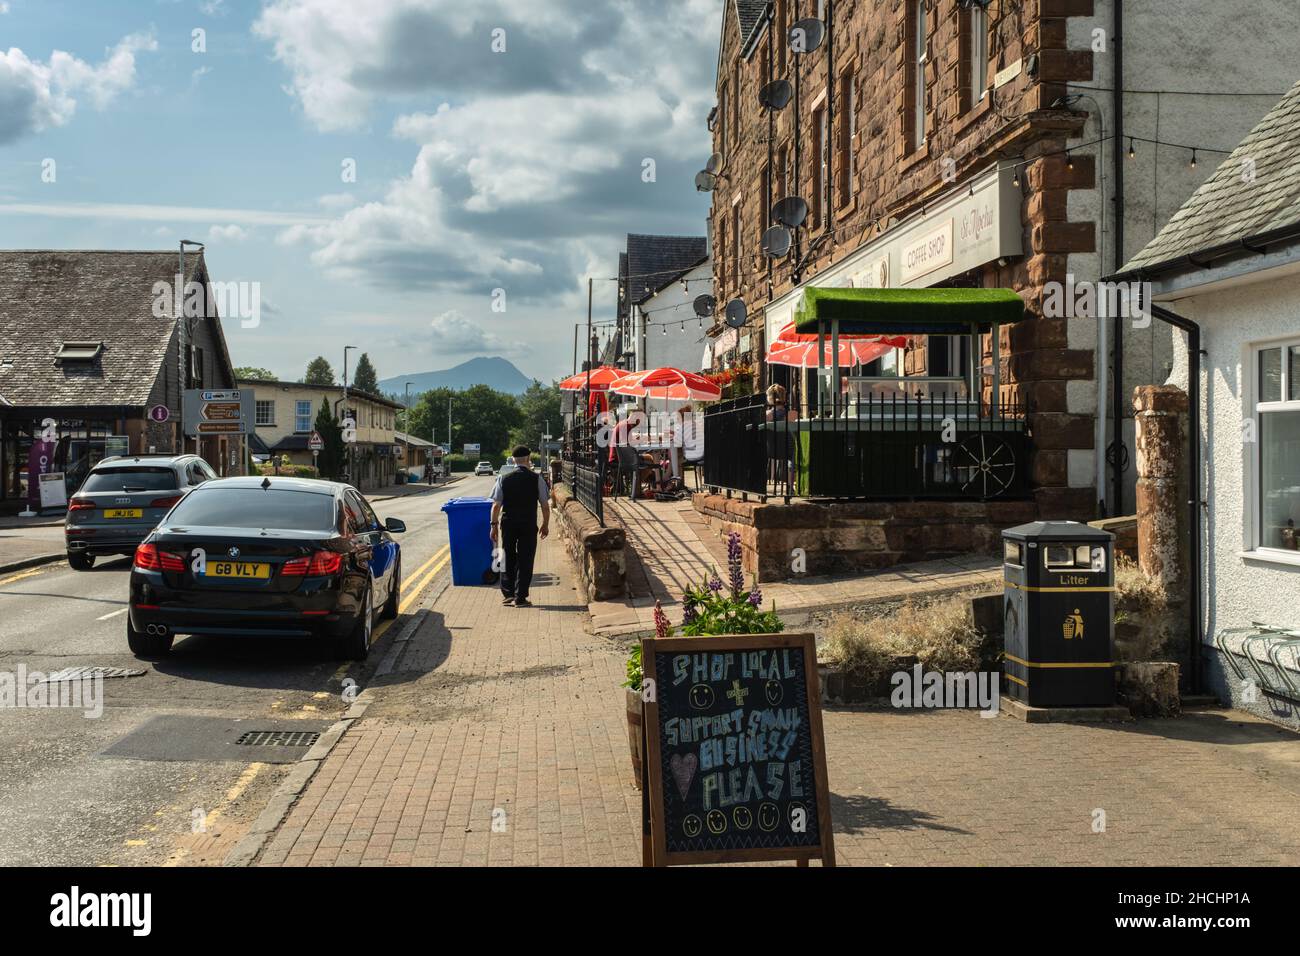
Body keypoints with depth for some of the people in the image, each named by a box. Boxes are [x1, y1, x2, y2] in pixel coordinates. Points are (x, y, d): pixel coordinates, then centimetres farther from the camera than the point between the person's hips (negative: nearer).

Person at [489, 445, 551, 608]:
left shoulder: (503, 479, -2)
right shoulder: (537, 479, -5)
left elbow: (496, 505, -1)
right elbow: (545, 505, -3)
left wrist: (494, 524, 9)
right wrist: (545, 525, 9)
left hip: (508, 524, 2)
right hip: (528, 526, -2)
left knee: (508, 558, 16)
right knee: (525, 560, 5)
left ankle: (507, 594, 16)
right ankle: (520, 598, 6)